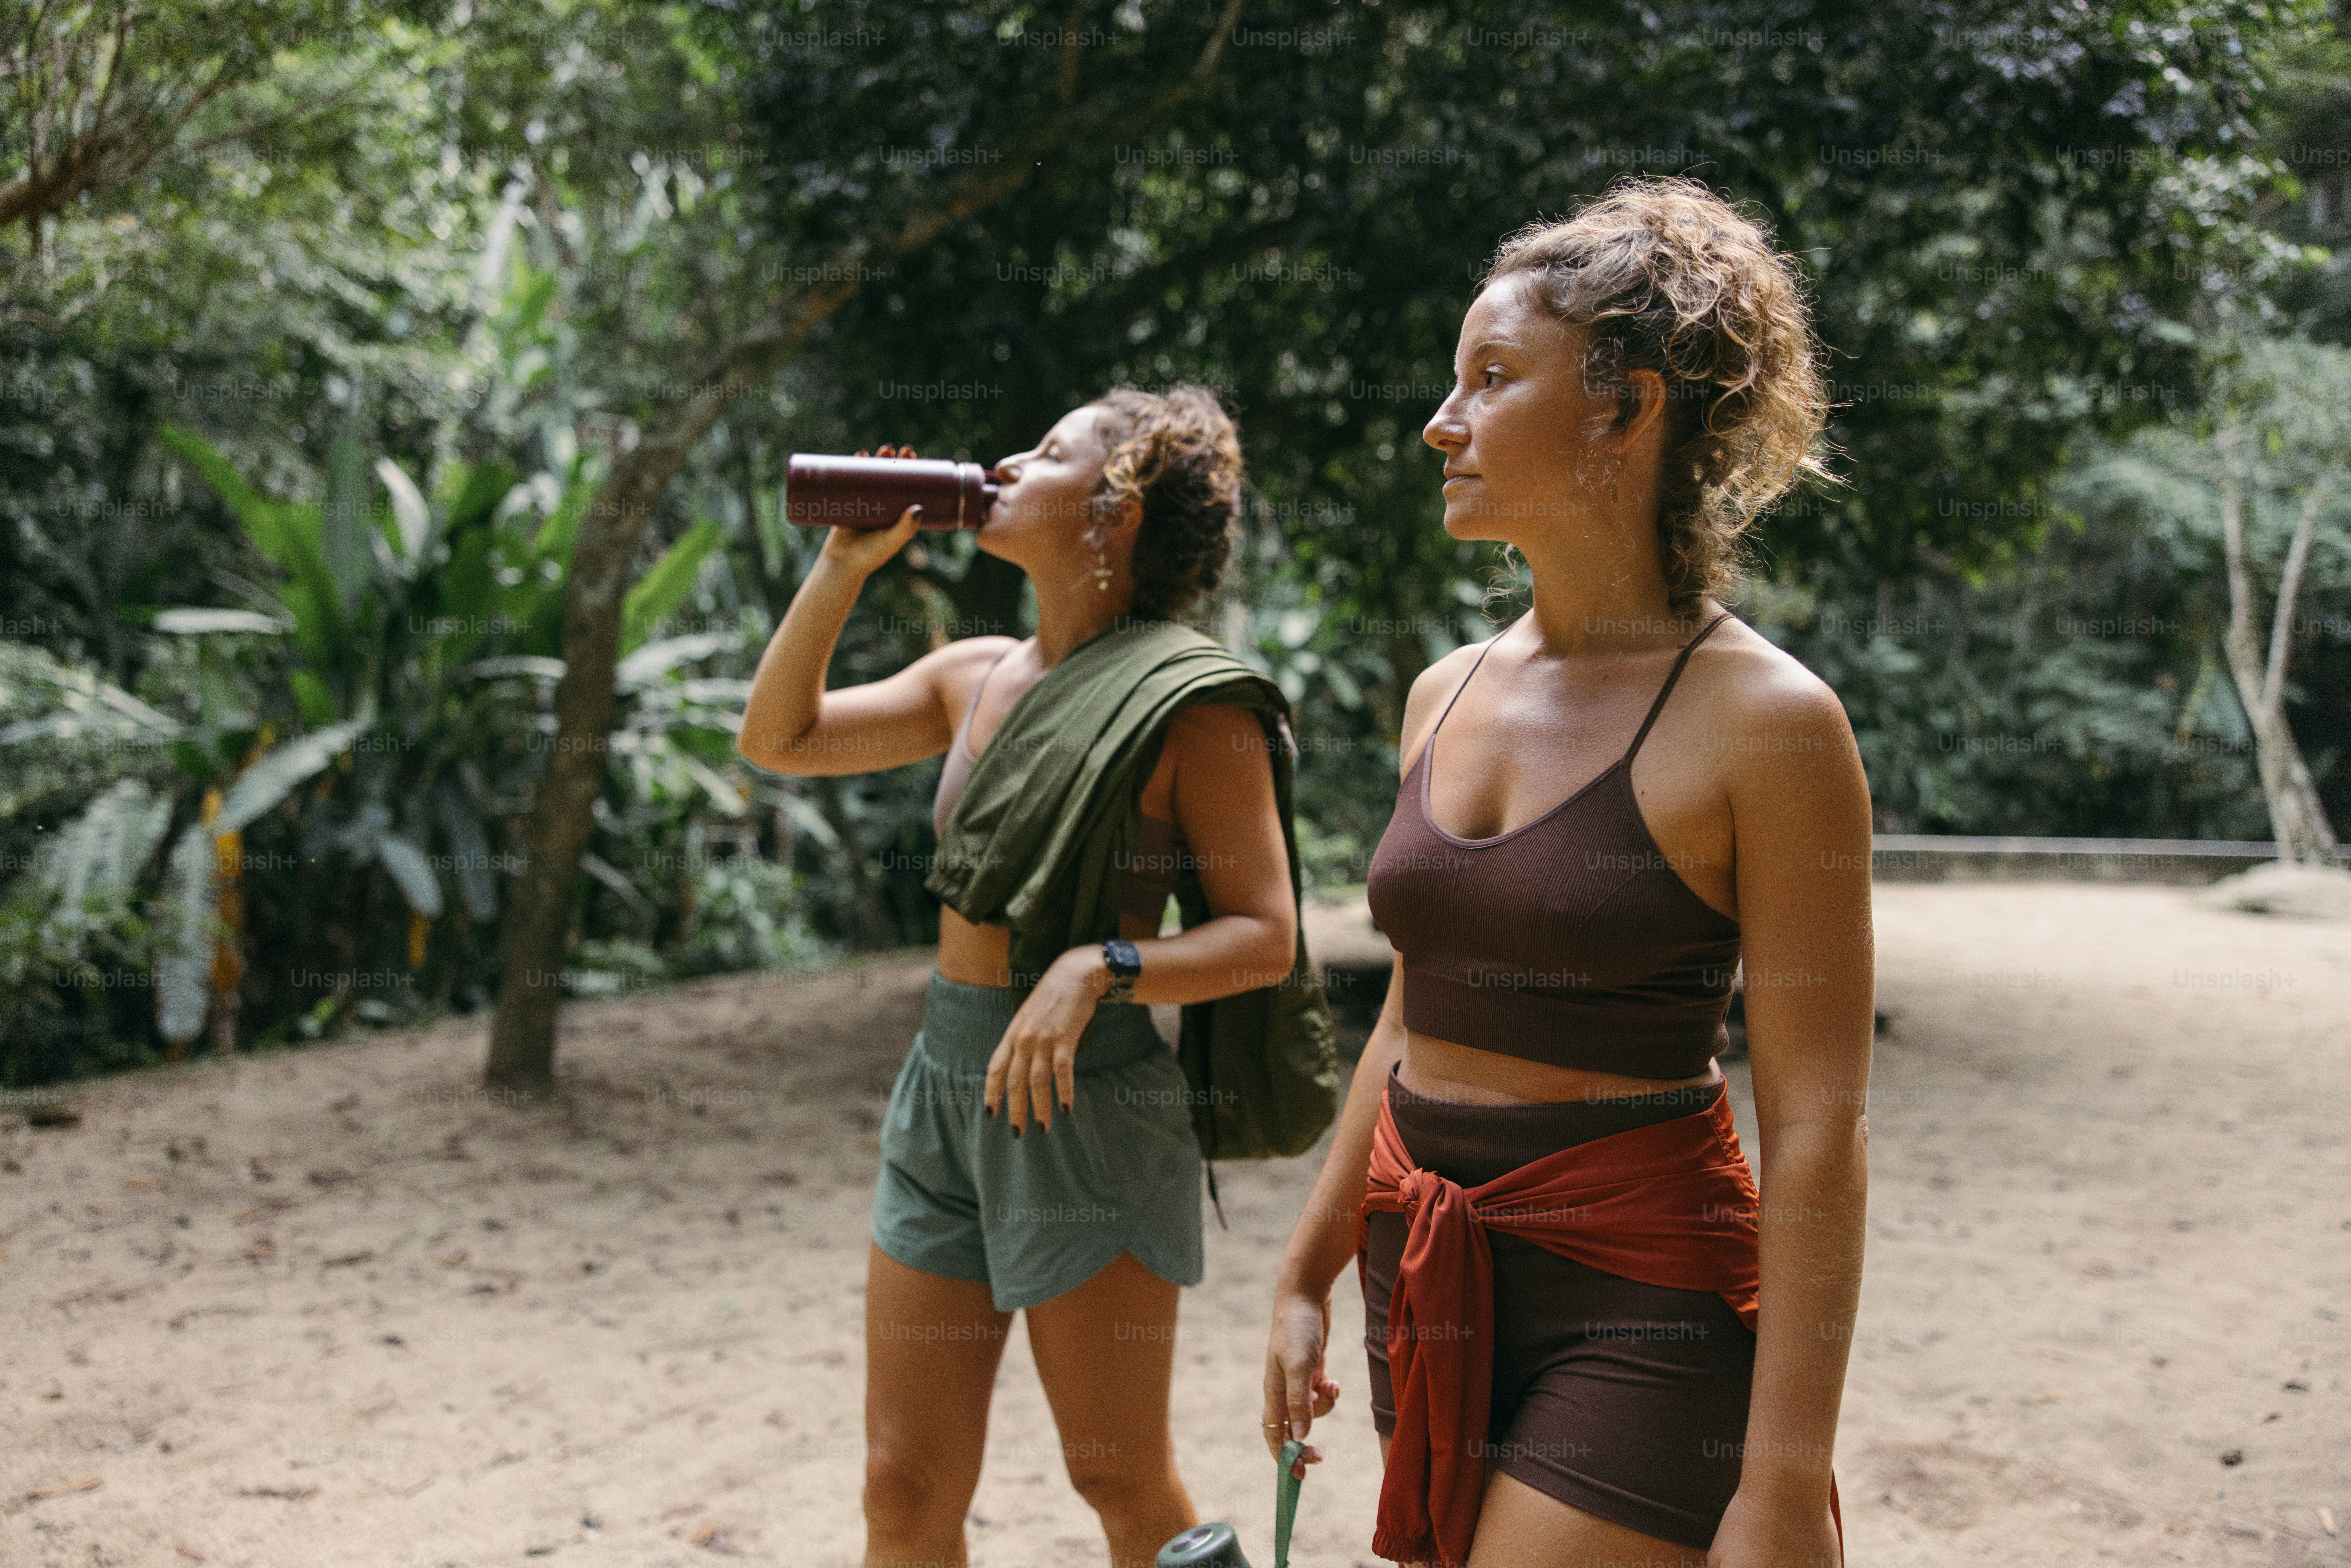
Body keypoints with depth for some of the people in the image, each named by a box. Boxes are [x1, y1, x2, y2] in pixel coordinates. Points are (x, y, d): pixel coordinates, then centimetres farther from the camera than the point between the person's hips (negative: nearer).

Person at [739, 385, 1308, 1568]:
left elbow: (1265, 934, -12)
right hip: (942, 1082, 6)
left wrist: (1096, 970, -26)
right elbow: (779, 739, 15)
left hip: (1086, 1101, -6)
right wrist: (843, 565, 8)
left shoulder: (1194, 703, -9)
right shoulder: (974, 678, 10)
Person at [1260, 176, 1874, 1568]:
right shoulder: (1449, 693, 6)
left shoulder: (1765, 721, -13)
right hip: (1432, 1288, 7)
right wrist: (1309, 1273, 18)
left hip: (1635, 1309, -6)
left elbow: (1818, 1130, -14)